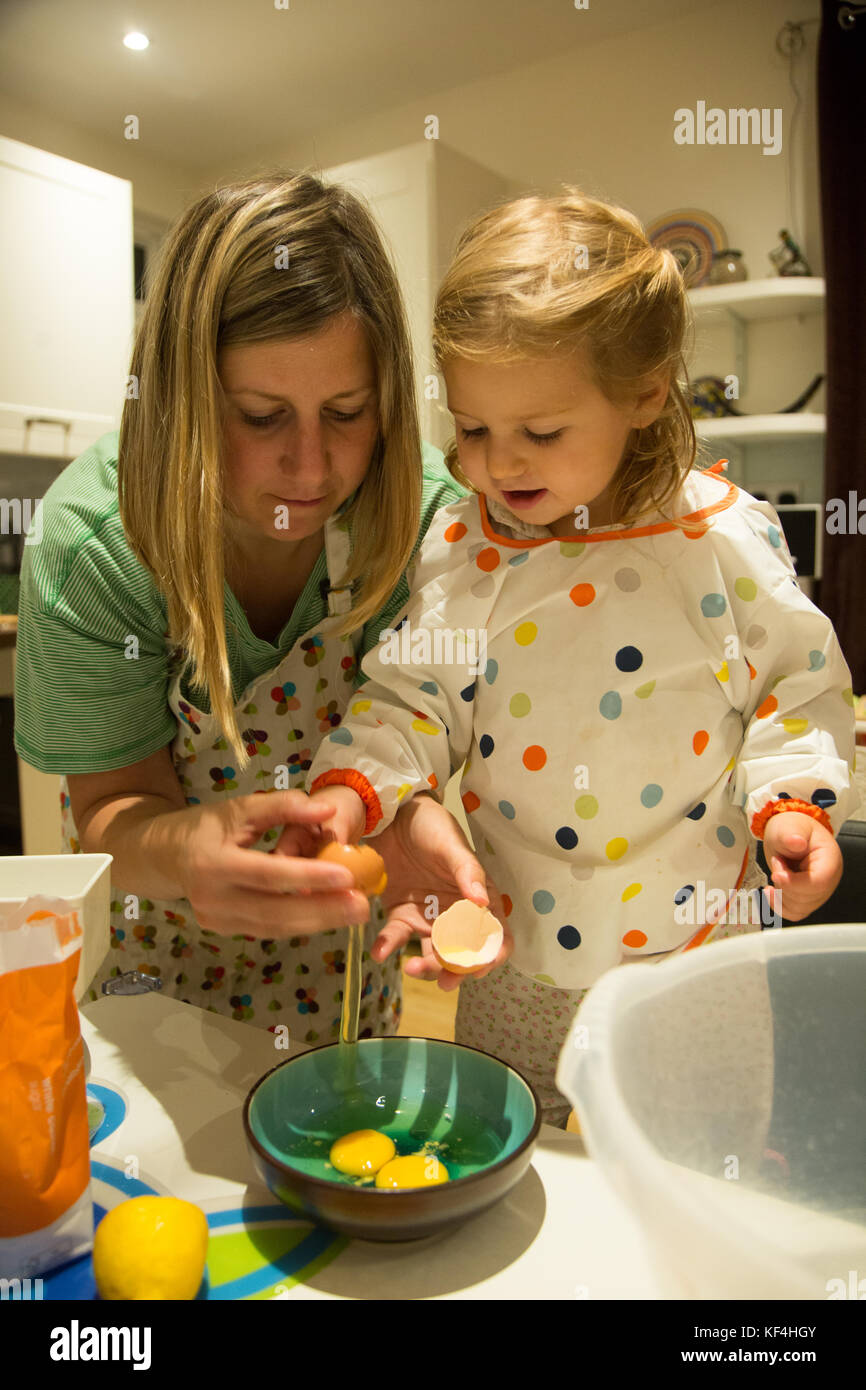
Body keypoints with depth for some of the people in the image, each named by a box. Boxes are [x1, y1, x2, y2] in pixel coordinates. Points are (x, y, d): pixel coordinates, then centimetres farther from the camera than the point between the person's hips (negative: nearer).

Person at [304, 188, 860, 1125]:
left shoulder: (727, 535, -11)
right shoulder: (457, 550, -7)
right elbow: (410, 702, -3)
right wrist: (352, 790, -19)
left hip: (699, 945, -1)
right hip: (518, 955, 2)